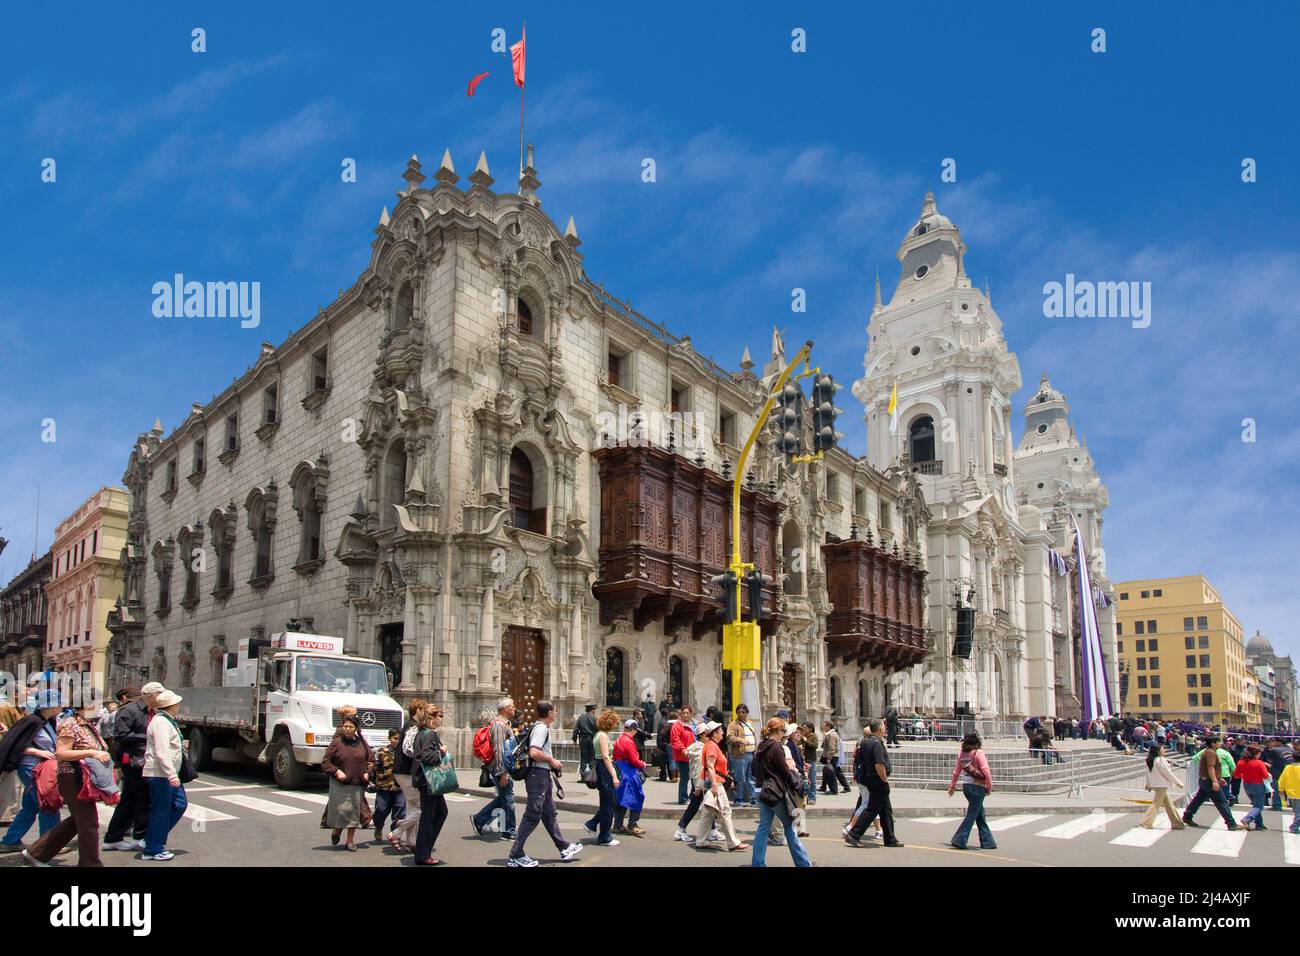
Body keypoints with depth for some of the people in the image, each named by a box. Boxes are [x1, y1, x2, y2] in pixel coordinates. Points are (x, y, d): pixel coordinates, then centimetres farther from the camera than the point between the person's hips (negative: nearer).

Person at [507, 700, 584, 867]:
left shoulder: (541, 727, 16)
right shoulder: (541, 728, -16)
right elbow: (534, 753, -27)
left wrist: (552, 762, 15)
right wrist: (552, 760, -15)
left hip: (542, 775, 11)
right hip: (538, 774, -11)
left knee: (549, 813, 15)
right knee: (532, 816, -7)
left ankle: (564, 849, 24)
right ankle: (516, 856, -3)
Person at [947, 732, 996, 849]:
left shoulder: (962, 754, 8)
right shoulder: (978, 753, -10)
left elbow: (956, 771, 15)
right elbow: (986, 770, -15)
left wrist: (952, 786, 26)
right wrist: (989, 787, -5)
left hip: (966, 786, 6)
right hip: (977, 786, -6)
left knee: (980, 815, 15)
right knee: (972, 814, -1)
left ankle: (987, 842, 21)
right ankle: (959, 840, -4)